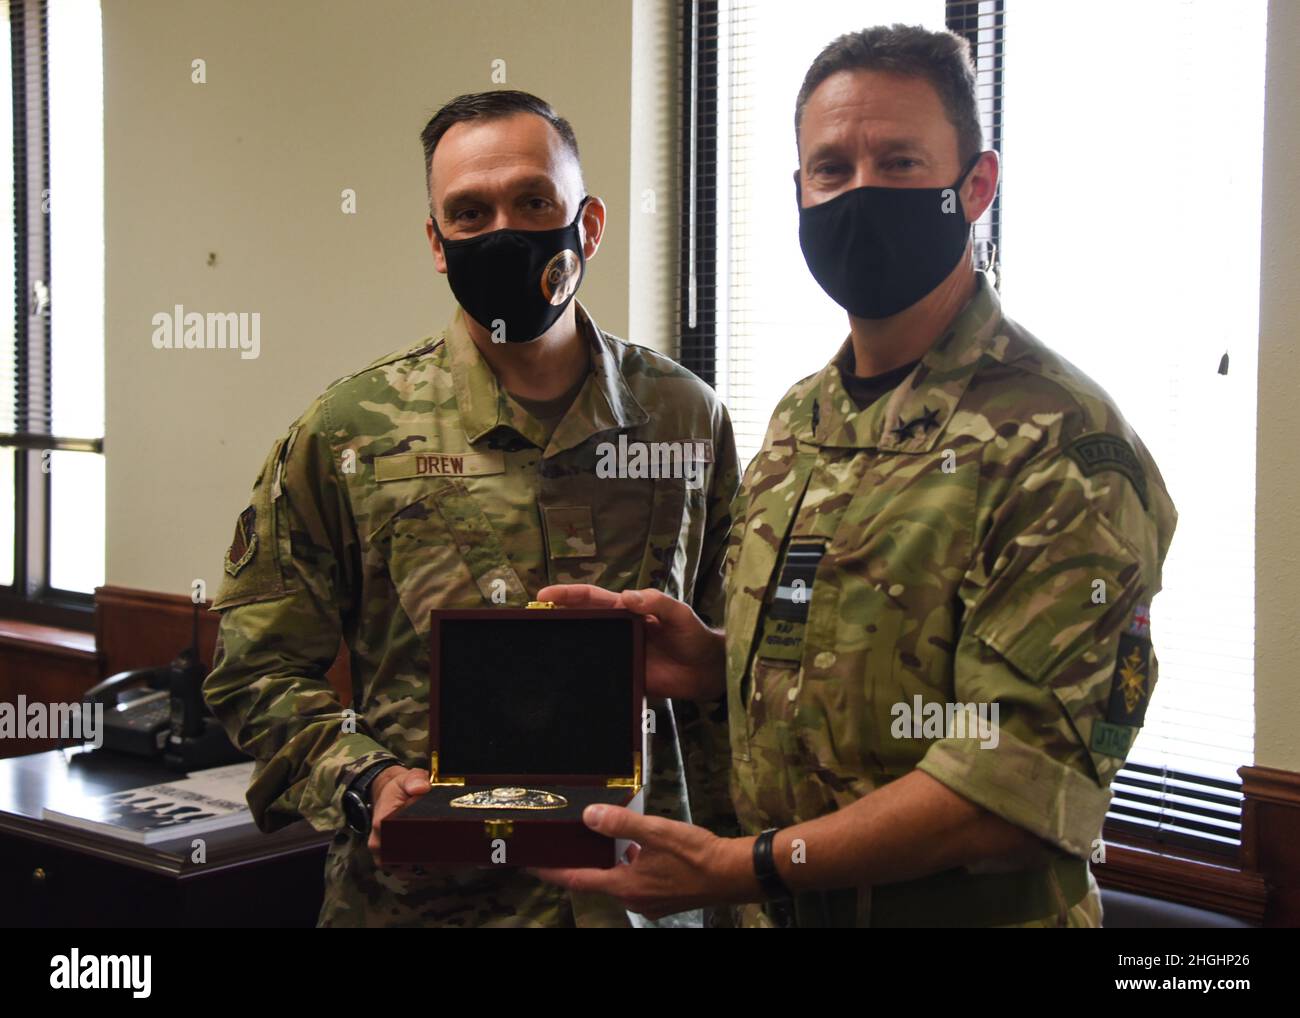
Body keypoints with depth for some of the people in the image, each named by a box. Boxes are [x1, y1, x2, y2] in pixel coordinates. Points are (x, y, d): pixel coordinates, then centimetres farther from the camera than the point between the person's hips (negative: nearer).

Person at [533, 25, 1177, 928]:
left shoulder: (1063, 444, -19)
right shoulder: (801, 421, 6)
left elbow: (1024, 778, -25)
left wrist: (736, 866, -24)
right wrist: (717, 662, -4)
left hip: (967, 907, -7)